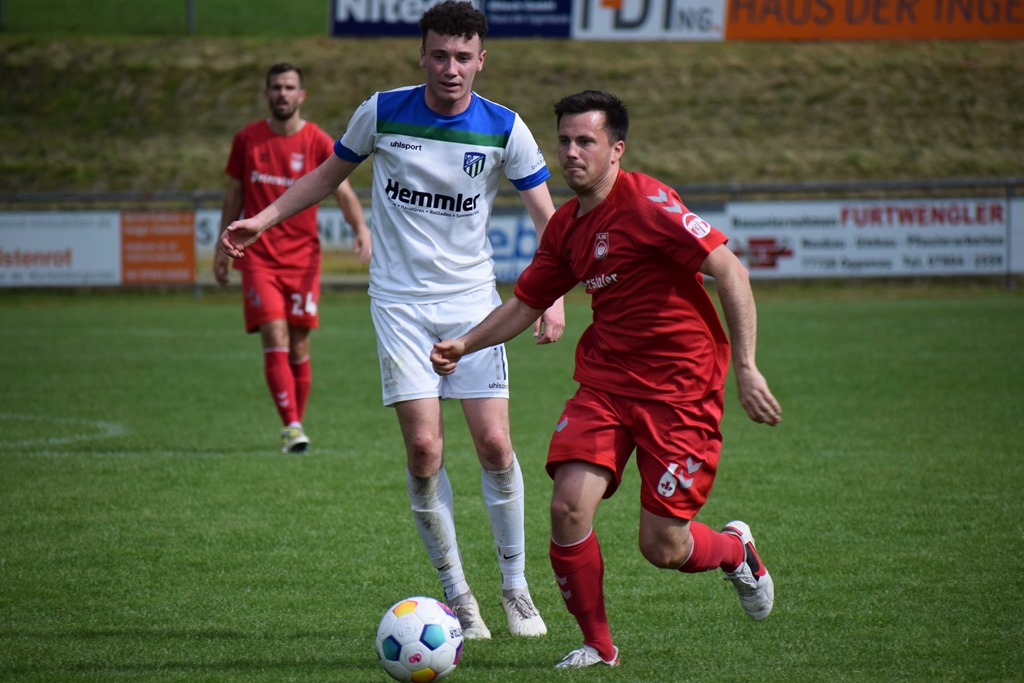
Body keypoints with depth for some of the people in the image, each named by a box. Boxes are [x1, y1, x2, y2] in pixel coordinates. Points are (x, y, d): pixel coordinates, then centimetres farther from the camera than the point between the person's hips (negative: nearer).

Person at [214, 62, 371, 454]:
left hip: (303, 257, 0)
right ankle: (292, 426, -20)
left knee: (298, 347, 3)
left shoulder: (318, 143, 0)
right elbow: (235, 194, 15)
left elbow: (343, 191, -8)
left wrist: (360, 226, -26)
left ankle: (296, 426, 17)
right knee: (275, 339, -14)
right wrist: (223, 247, 13)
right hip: (259, 257, 0)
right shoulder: (247, 140, 6)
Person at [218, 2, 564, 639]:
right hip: (400, 301, 0)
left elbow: (548, 216, -2)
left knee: (495, 443, -6)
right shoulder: (382, 112, -3)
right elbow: (328, 175, 13)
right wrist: (263, 219, 6)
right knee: (424, 447, -9)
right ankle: (457, 595, 3)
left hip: (472, 300, 0)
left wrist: (554, 295, -14)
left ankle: (517, 588, 11)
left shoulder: (504, 129, -5)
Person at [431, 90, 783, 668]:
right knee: (569, 508, -13)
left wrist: (746, 367, -23)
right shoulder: (566, 227, 8)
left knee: (662, 547, -5)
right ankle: (597, 645, 5)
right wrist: (464, 345, 8)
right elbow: (526, 304, 22)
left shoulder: (646, 202, -15)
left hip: (680, 388, -6)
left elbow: (730, 272, -18)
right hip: (605, 380, 6)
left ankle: (735, 550, 31)